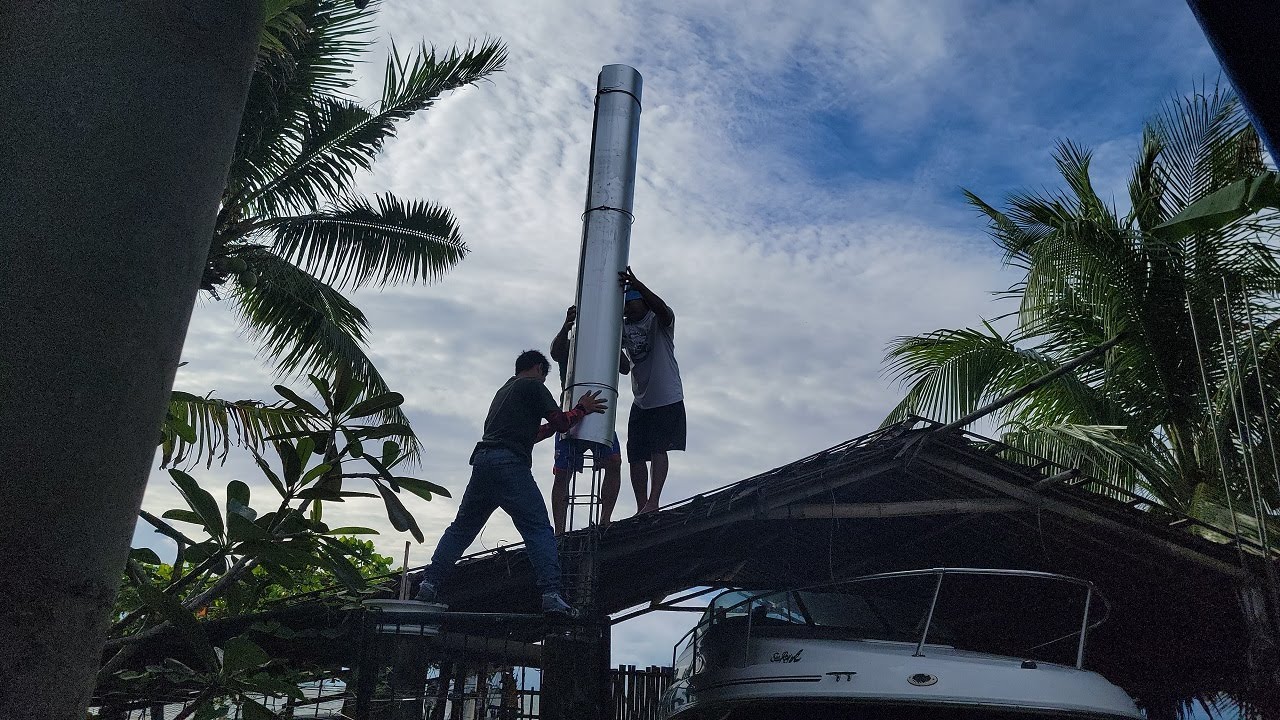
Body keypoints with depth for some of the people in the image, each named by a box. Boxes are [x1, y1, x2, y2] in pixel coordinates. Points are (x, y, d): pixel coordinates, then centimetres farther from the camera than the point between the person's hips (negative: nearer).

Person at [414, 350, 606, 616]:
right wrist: (582, 409, 18)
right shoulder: (533, 386, 7)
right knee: (539, 529, -9)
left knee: (461, 527, 14)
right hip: (510, 464, -8)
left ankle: (429, 584, 8)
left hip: (483, 459, 8)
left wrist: (551, 428, 41)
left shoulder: (504, 390, 32)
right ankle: (551, 594, -19)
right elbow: (561, 422, 2)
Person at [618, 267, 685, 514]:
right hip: (641, 402, 6)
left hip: (667, 399, -5)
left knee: (658, 449, -13)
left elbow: (662, 309, -29)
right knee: (636, 456, 3)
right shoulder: (622, 327, 8)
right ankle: (641, 508, 9)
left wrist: (636, 284, -41)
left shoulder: (659, 320, -5)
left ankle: (653, 502, -15)